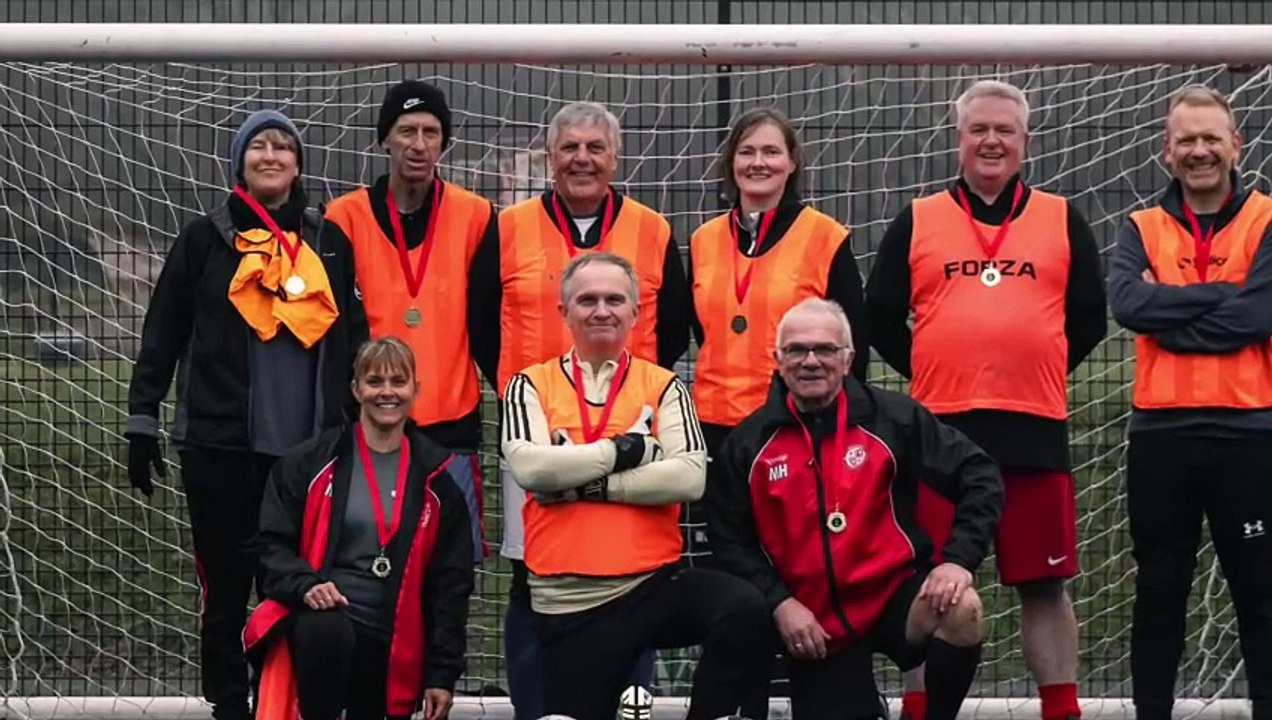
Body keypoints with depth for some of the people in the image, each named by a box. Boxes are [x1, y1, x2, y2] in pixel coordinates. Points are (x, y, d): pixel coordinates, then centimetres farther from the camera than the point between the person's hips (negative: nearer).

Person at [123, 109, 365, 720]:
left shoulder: (328, 243, 11)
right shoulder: (206, 239, 5)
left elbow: (351, 339, 15)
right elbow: (162, 334, 4)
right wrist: (142, 421, -1)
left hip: (306, 446, 2)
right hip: (220, 445, -2)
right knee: (226, 585, 0)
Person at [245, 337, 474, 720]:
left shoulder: (437, 479, 9)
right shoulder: (313, 462, 4)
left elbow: (451, 579, 10)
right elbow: (271, 544, 3)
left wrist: (442, 673, 4)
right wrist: (305, 584, -19)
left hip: (393, 643, 3)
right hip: (319, 617, -3)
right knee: (326, 631, -38)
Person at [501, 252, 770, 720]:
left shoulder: (663, 387, 7)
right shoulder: (532, 386, 6)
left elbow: (690, 476, -9)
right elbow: (529, 467, -13)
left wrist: (587, 483, -12)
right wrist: (626, 449, -10)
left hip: (655, 581, 0)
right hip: (568, 602, 0)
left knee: (744, 611, -27)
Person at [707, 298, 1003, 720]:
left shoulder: (892, 419, -5)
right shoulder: (749, 443, 1)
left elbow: (978, 476, -4)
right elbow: (730, 539, 3)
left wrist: (959, 560, -17)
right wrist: (779, 602, -10)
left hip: (894, 595, -1)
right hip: (812, 624, 2)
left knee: (960, 609, -32)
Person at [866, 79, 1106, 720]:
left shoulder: (1062, 221, 9)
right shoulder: (916, 222, 8)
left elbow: (1089, 319, 10)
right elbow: (881, 318, 9)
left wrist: (1039, 371, 4)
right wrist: (930, 374, 4)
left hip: (1035, 428, 0)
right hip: (940, 428, 0)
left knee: (1044, 583, 4)